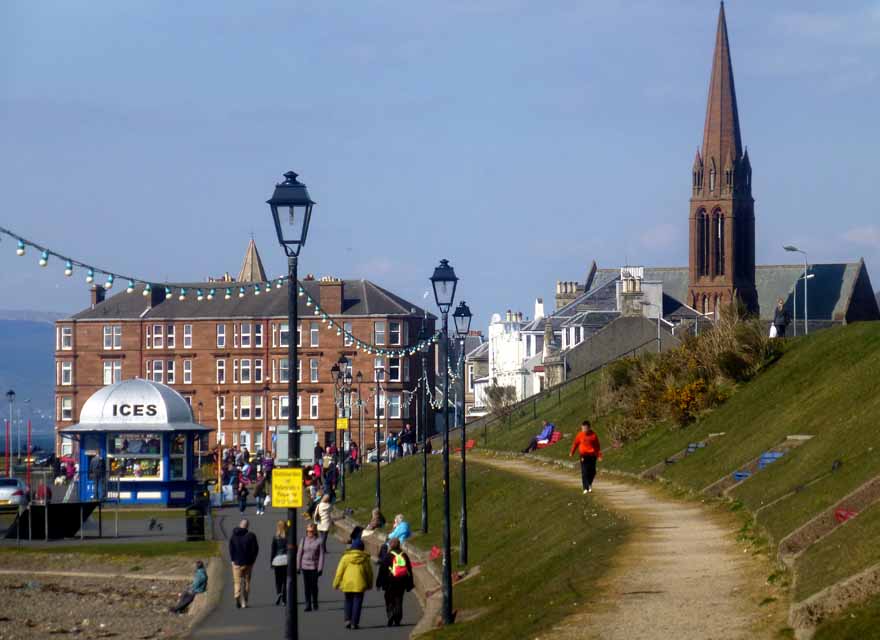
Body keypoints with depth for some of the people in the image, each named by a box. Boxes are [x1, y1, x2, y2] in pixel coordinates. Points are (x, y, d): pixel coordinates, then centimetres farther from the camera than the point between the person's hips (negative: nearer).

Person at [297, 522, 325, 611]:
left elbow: (321, 555, -2)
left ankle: (315, 604, 20)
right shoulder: (303, 540, 5)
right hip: (305, 566, 2)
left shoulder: (319, 541, -2)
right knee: (306, 586, 1)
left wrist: (320, 568, -7)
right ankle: (308, 605, 5)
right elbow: (299, 554, 7)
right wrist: (298, 567, 4)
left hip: (314, 567, -2)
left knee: (314, 585, 2)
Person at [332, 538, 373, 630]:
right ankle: (354, 623, 0)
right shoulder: (365, 558, 0)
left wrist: (336, 583, 5)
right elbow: (369, 572, 7)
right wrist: (369, 584, 20)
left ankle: (348, 620, 5)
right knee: (357, 603, 4)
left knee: (348, 601, 17)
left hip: (347, 584, 1)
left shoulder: (346, 557, -2)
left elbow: (340, 571, -2)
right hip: (359, 584, -1)